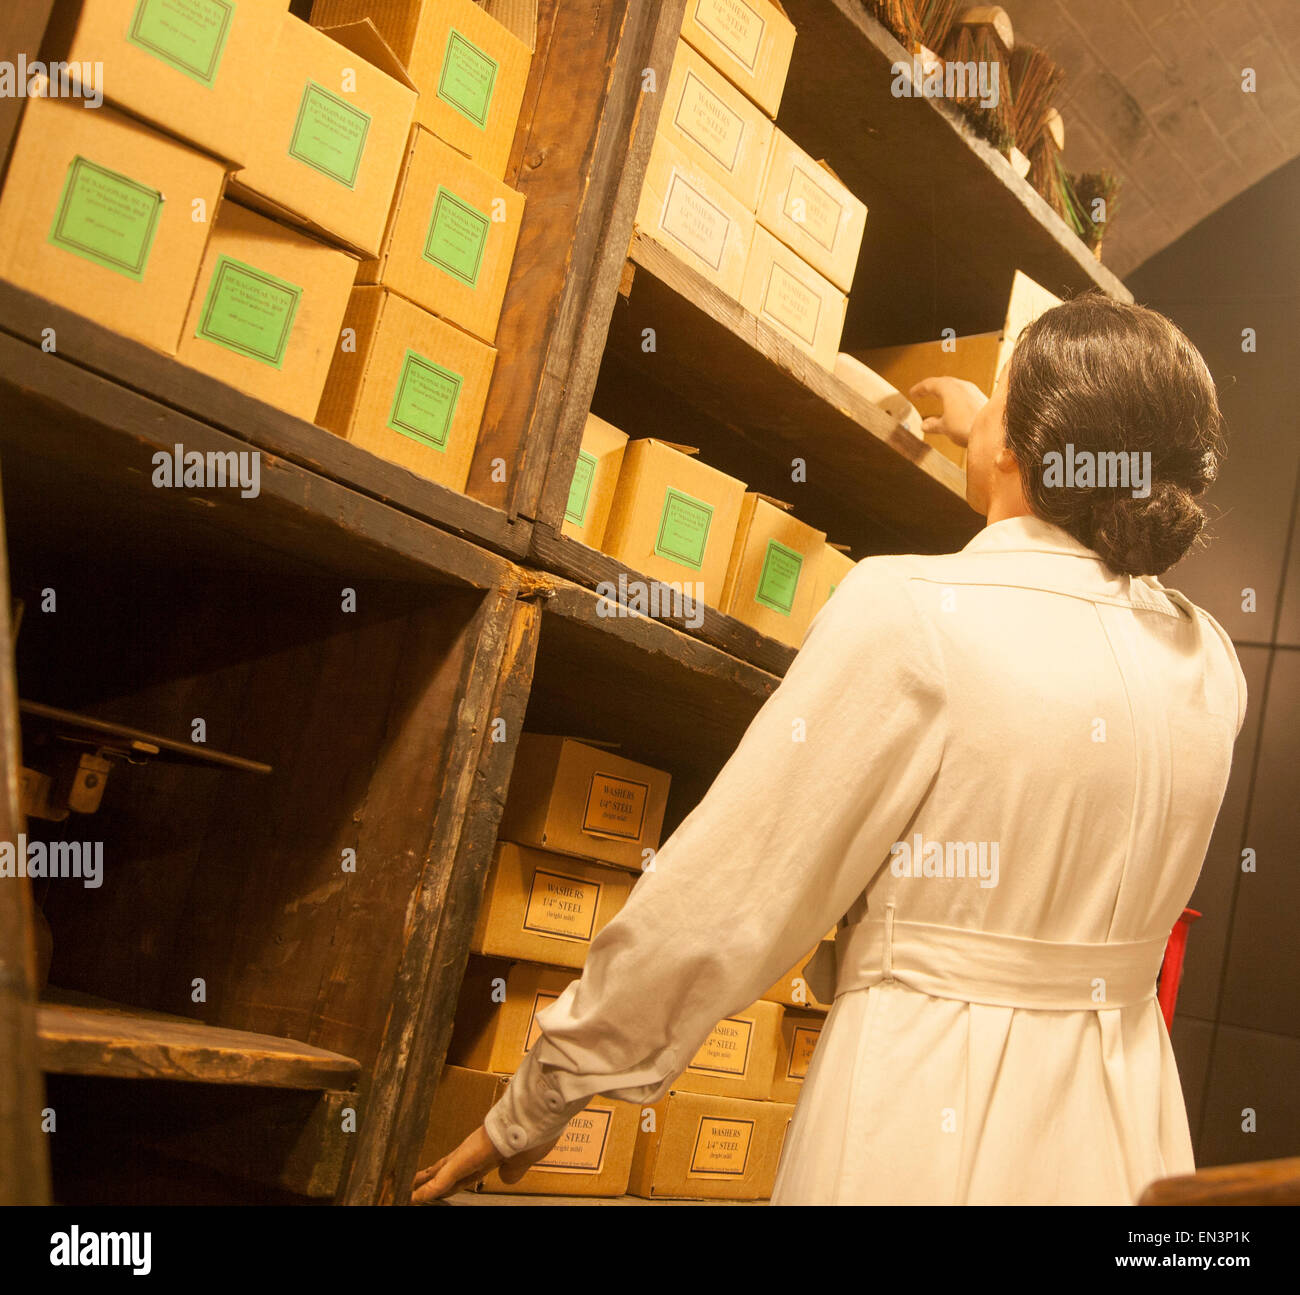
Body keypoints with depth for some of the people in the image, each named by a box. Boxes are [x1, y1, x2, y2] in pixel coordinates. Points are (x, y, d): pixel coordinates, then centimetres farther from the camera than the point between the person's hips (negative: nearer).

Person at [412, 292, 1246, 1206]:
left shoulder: (910, 613, -18)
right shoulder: (1210, 660, 1)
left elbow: (719, 904, -17)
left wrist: (530, 1108, -6)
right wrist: (991, 444, 39)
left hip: (928, 1127, -6)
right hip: (1124, 1133, 7)